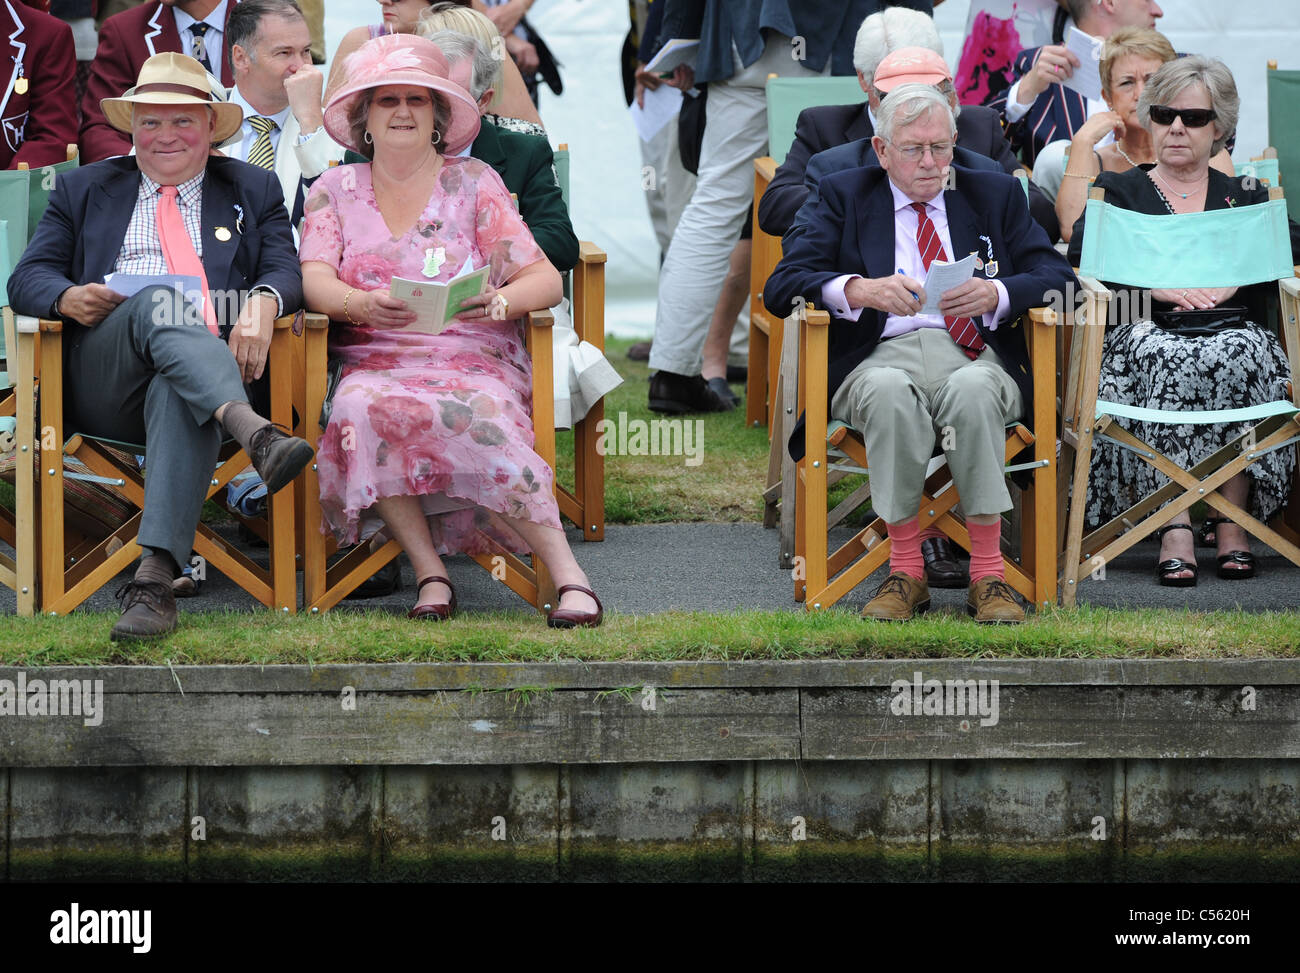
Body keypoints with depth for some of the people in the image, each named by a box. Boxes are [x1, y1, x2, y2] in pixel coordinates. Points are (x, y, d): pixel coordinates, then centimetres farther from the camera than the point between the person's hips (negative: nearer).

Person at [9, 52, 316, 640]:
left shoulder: (253, 191, 26)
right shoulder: (84, 190, 27)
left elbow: (286, 269, 11)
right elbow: (28, 278, 17)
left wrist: (264, 302, -15)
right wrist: (68, 298, -8)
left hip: (212, 366, 0)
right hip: (100, 382, 0)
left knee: (179, 400, -39)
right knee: (159, 302, -35)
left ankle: (154, 581, -53)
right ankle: (254, 433, -62)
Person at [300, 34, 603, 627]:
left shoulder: (473, 183, 11)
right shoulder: (336, 191, 16)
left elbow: (544, 279, 2)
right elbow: (316, 281, 0)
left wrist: (500, 302, -23)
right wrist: (362, 304, -24)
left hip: (472, 357, -1)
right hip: (377, 362, 1)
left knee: (477, 419, -37)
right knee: (362, 410, -36)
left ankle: (568, 575, -37)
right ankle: (429, 575, -31)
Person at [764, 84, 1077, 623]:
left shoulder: (996, 193, 19)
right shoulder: (845, 195, 16)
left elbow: (1055, 275, 9)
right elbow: (781, 286, 4)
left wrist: (995, 294, -13)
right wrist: (862, 290, -16)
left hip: (974, 356, 1)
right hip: (882, 357, 0)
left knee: (972, 391, -37)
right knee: (890, 393, -38)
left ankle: (988, 574, -33)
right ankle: (905, 572, -29)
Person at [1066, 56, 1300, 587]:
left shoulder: (1245, 195, 24)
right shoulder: (1118, 190, 19)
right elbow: (1083, 252, -1)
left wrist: (1230, 280, -14)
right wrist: (1157, 286, -16)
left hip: (1231, 326, 1)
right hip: (1146, 329, -1)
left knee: (1243, 355, -35)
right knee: (1164, 360, -37)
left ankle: (1233, 521, -30)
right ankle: (1175, 526, -41)